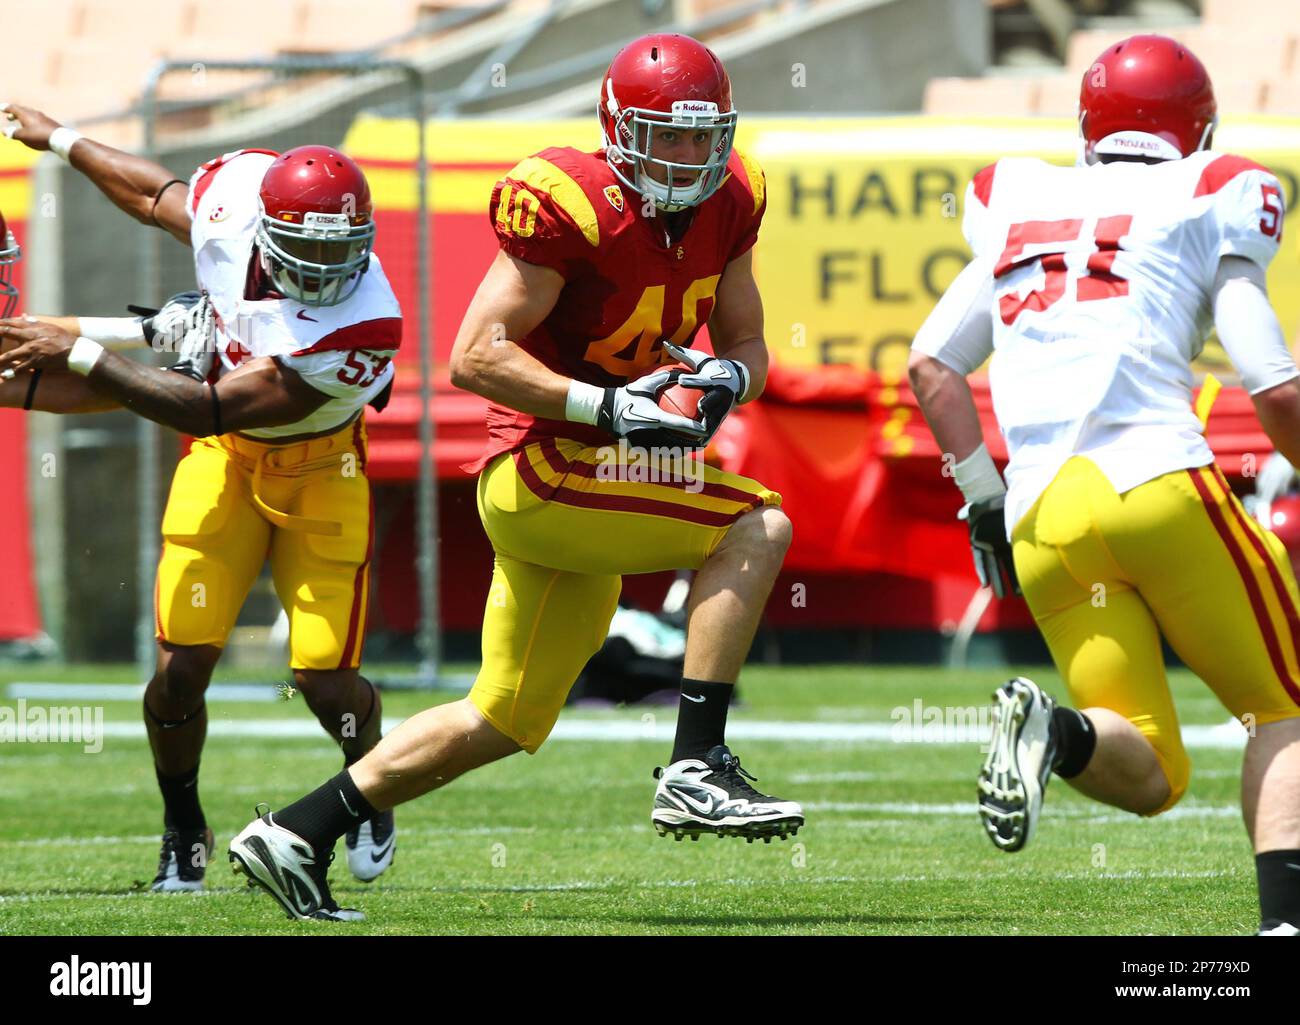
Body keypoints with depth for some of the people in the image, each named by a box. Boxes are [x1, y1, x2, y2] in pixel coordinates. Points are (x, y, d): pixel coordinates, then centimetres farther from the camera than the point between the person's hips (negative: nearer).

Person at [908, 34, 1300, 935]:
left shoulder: (1024, 211, 22)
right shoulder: (1203, 204, 8)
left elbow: (931, 366, 20)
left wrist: (981, 495, 24)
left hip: (1040, 518, 4)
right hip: (1154, 481, -4)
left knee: (1150, 775, 7)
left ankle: (1050, 727, -25)